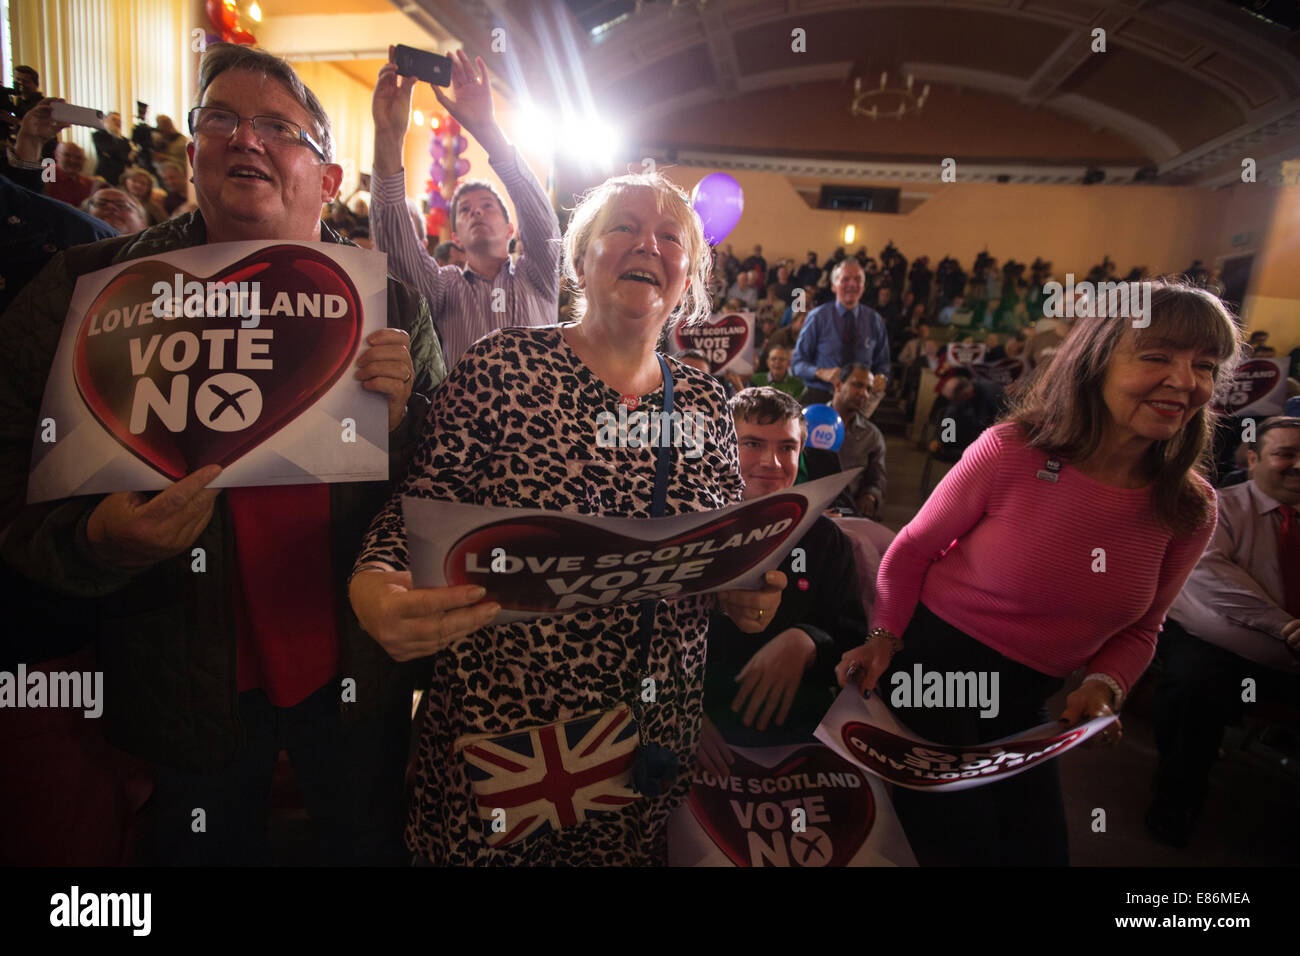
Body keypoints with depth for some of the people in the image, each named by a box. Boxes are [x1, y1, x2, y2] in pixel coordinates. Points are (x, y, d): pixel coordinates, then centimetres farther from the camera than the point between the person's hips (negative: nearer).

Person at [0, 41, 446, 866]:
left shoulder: (388, 300, -3)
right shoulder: (89, 289, -6)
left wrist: (403, 416, -22)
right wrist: (95, 543, -26)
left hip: (357, 673, 1)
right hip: (184, 684, 0)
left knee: (372, 842, 22)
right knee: (211, 846, 23)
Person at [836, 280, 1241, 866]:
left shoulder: (1191, 510, -7)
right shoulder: (1011, 453, -19)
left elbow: (1140, 627, 8)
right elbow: (915, 546, -6)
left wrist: (1103, 686, -11)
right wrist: (884, 637, -15)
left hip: (1025, 702, 5)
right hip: (935, 665, -4)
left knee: (1039, 852, 14)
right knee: (961, 850, 1)